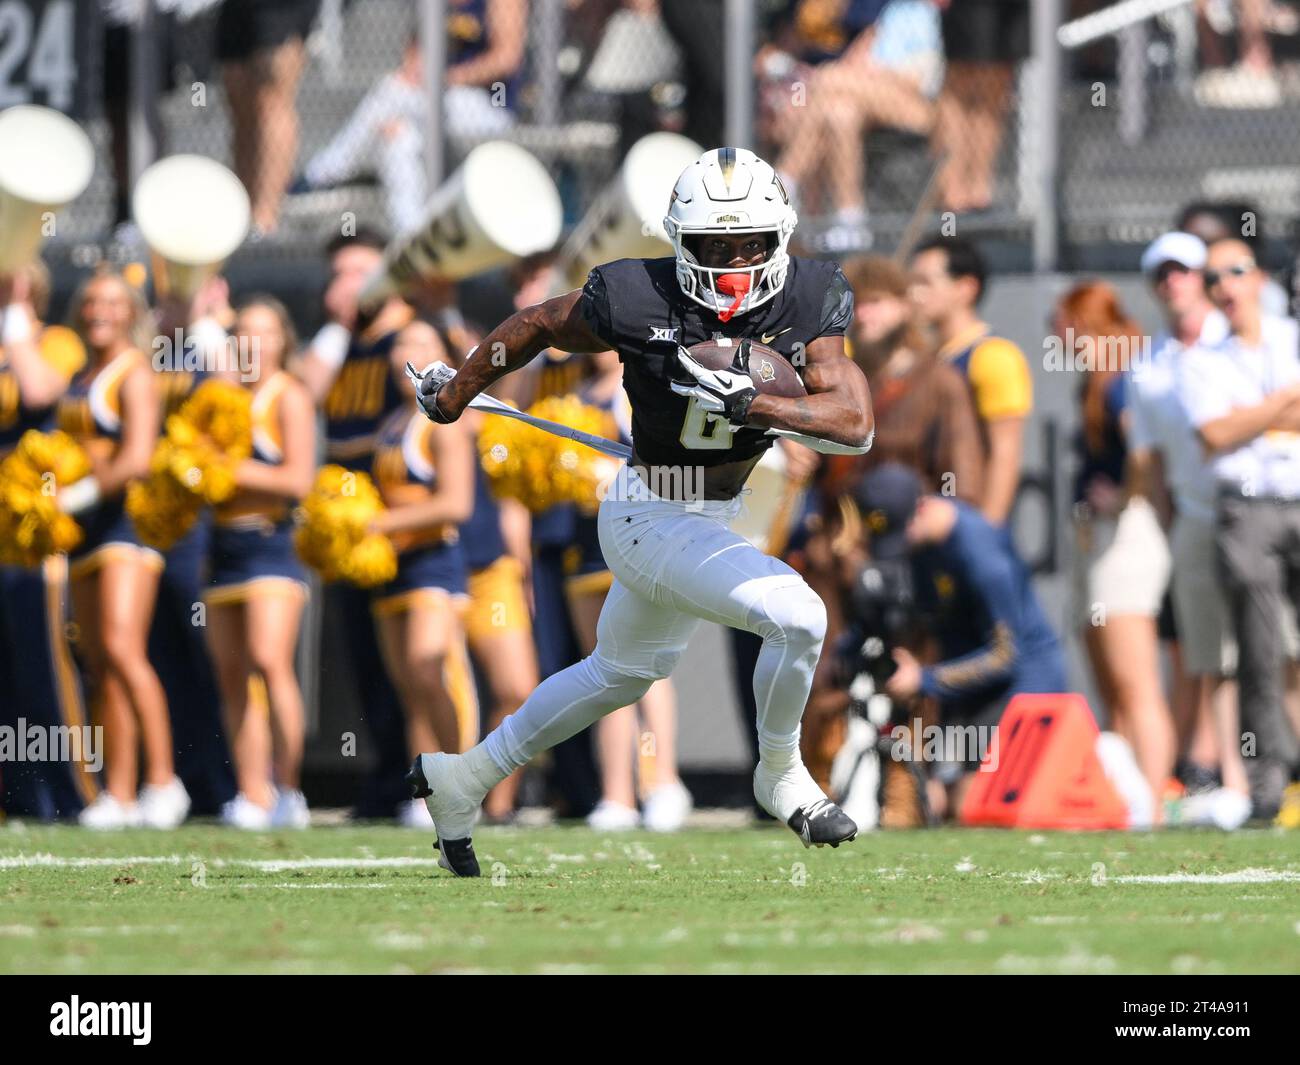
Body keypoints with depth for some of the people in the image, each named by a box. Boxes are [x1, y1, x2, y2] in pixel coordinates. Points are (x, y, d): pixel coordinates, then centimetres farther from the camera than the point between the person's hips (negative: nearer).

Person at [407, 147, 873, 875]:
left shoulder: (806, 304, -14)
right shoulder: (638, 303, -24)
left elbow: (858, 424, -23)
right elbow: (537, 327, -5)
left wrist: (750, 405, -37)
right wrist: (457, 394, 10)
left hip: (716, 515, 7)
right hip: (653, 519, -7)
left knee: (623, 674, 26)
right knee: (799, 619, -22)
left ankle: (462, 779, 43)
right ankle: (782, 776, 4)